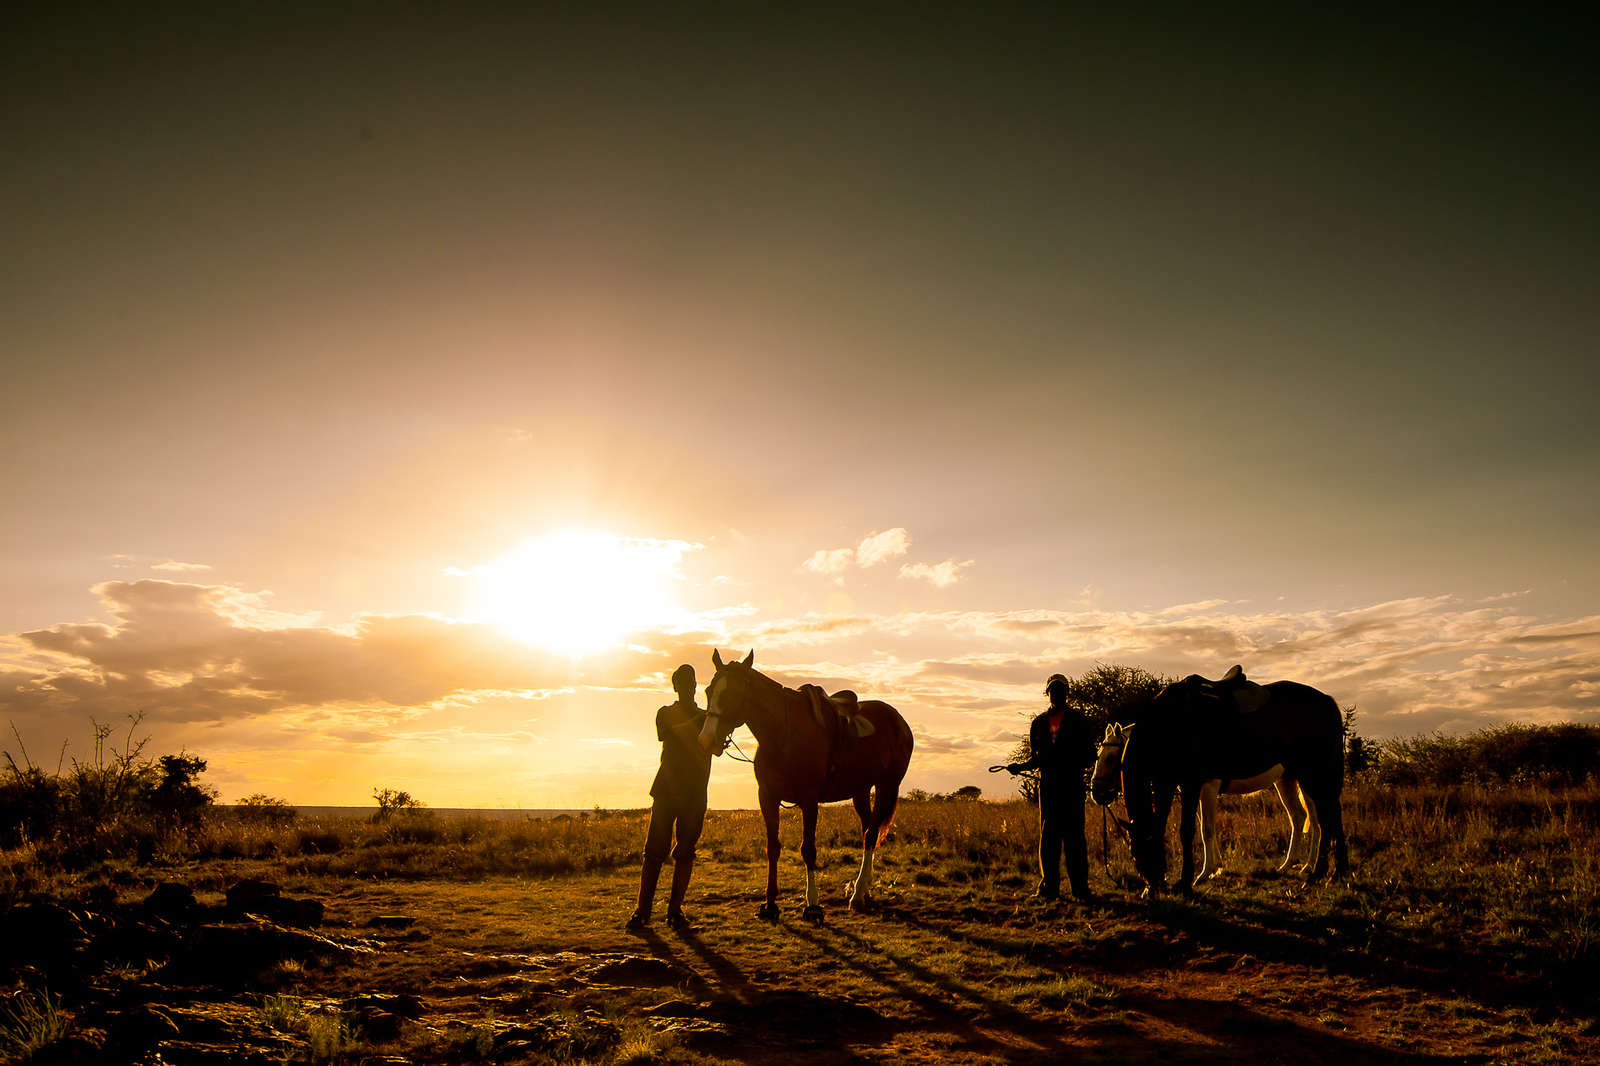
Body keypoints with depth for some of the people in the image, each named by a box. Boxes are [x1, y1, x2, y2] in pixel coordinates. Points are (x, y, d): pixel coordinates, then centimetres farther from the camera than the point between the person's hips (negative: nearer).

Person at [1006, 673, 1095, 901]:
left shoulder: (1078, 720, 7)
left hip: (1072, 782, -3)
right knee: (1048, 835, 1)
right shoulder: (1040, 722, 16)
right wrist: (1020, 766, 3)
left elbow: (1088, 756, 4)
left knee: (1073, 834, -5)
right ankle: (1049, 887, 5)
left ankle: (1080, 887, 0)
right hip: (1048, 783, 3)